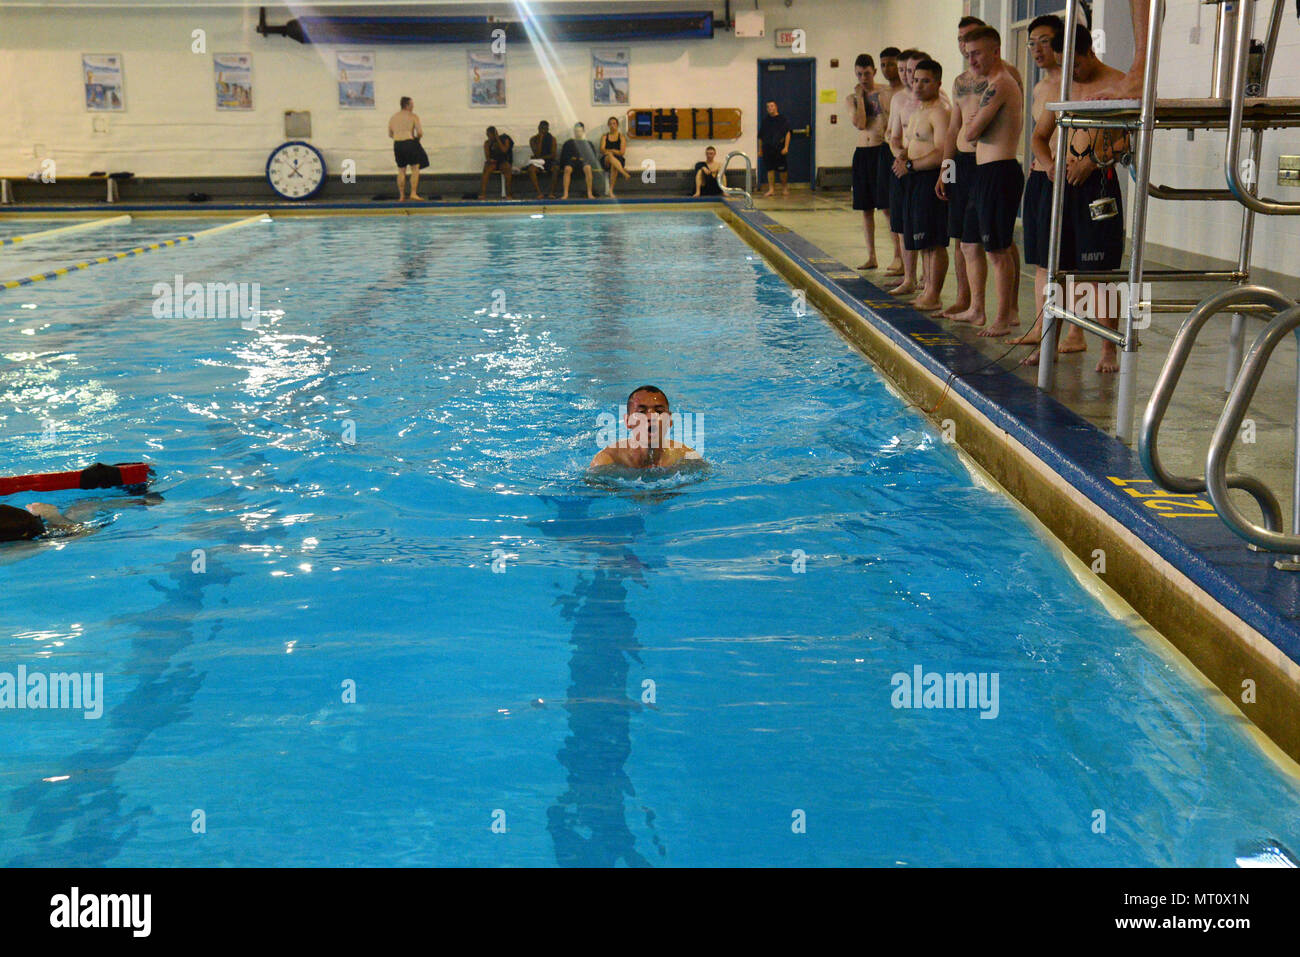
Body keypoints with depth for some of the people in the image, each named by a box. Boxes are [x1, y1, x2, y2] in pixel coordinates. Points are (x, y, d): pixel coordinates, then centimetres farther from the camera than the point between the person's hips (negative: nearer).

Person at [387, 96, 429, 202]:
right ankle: (413, 193, -9)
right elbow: (420, 132, -8)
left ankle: (401, 196, 10)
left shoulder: (393, 117, 13)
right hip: (410, 143, -5)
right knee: (415, 169, 2)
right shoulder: (413, 116, -1)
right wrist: (417, 137, 12)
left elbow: (390, 135, 15)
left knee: (401, 171, 10)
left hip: (397, 145, 5)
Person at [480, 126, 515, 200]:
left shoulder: (505, 139, -3)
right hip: (493, 162, 2)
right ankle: (483, 193, -39)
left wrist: (497, 139, -18)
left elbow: (504, 150, -20)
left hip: (504, 162, -2)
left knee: (507, 167, -38)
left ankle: (509, 194, -34)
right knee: (486, 167, -33)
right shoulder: (487, 142, 5)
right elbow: (487, 156, -2)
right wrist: (489, 159, -26)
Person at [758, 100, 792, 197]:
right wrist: (760, 149, 14)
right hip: (768, 149, 3)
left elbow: (788, 133, -4)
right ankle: (771, 189, 5)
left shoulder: (783, 119, 1)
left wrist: (786, 147, -13)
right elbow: (760, 136, 17)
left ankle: (784, 188, 19)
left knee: (783, 169, 1)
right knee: (770, 169, 1)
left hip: (780, 149, -3)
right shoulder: (765, 120, 12)